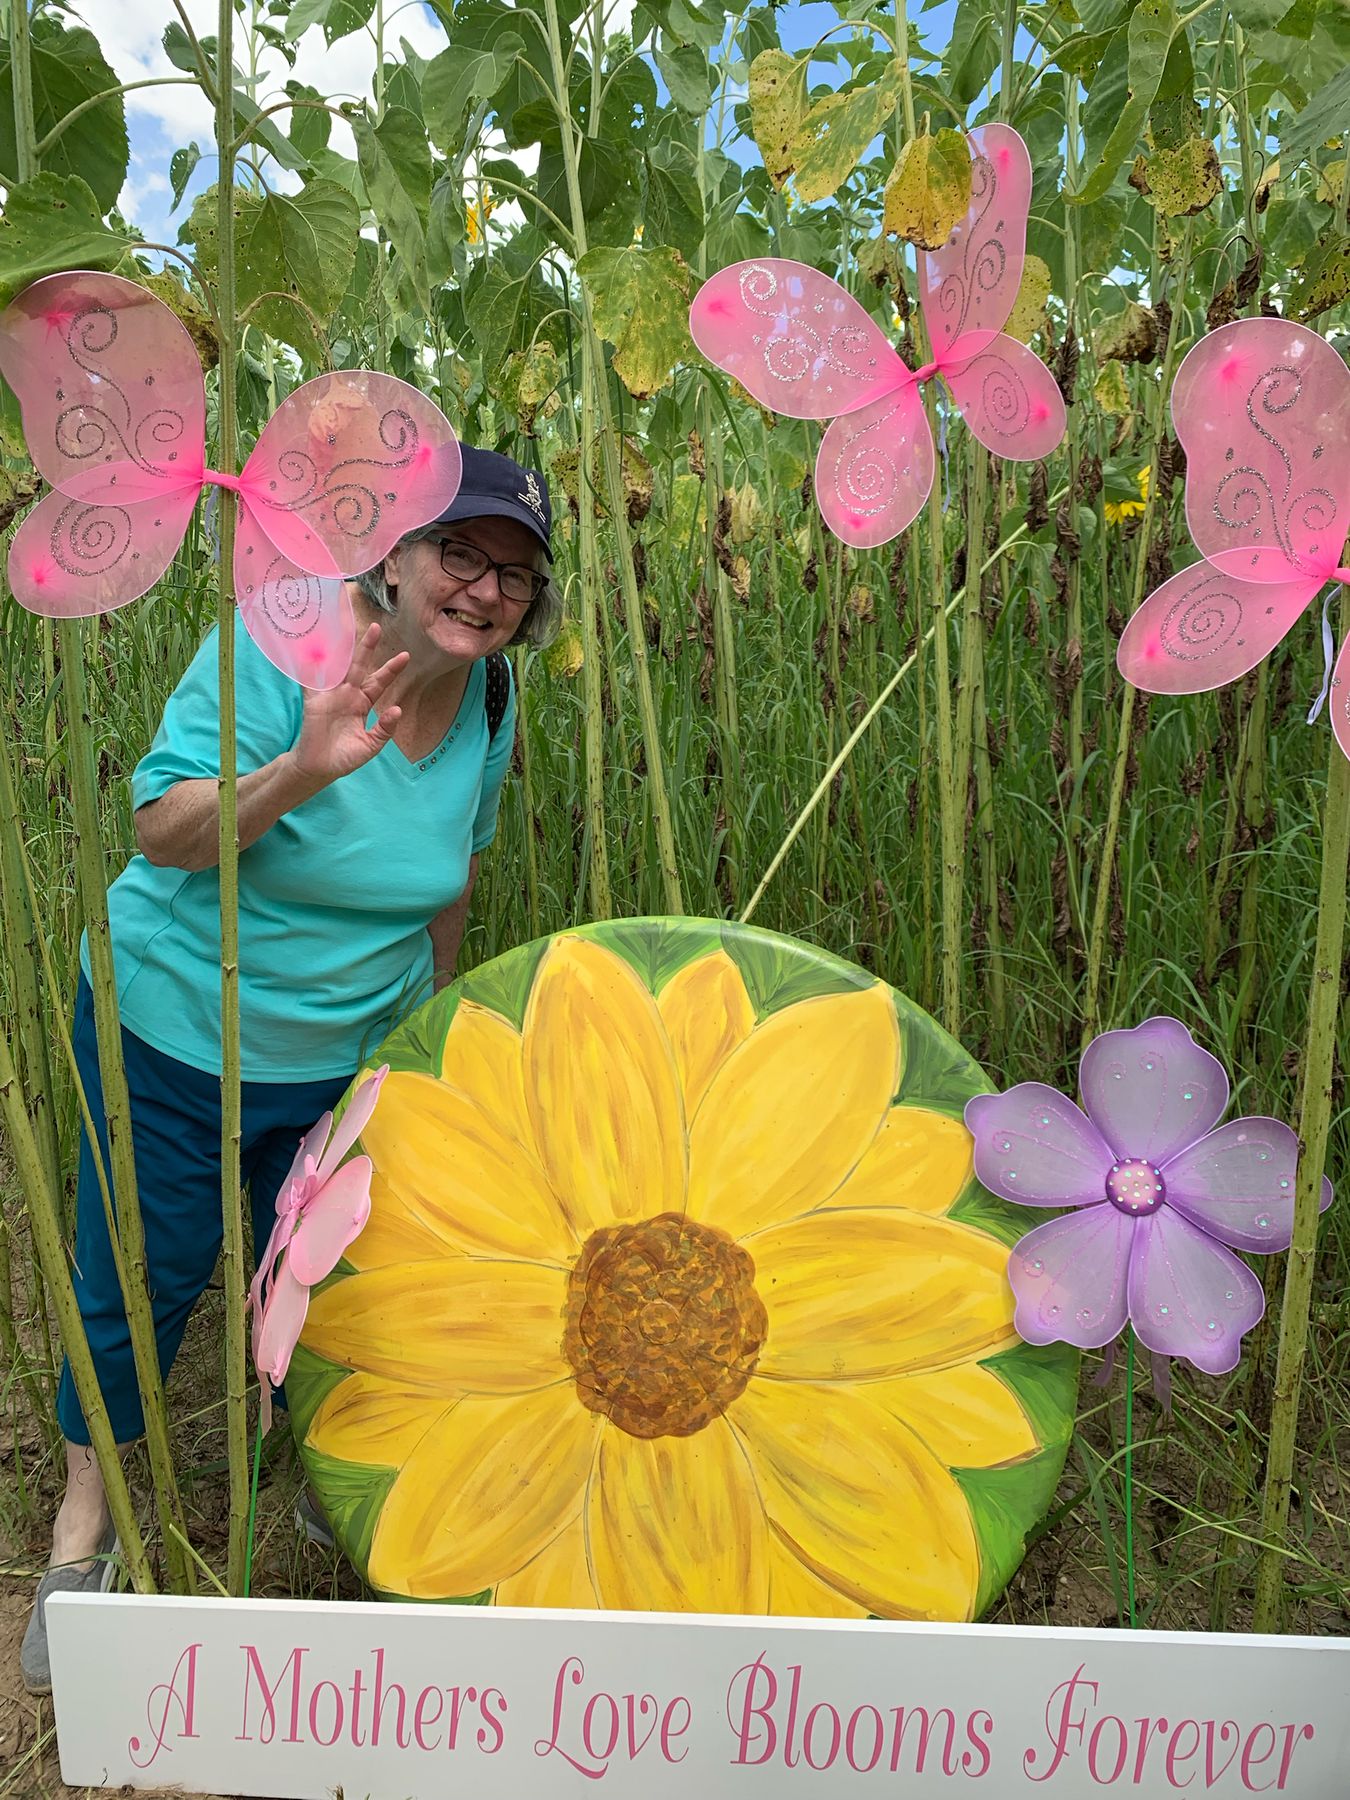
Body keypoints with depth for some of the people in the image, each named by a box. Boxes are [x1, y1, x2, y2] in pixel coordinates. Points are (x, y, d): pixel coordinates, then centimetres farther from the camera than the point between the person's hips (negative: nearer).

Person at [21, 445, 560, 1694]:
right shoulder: (279, 644, -22)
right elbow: (165, 834, -25)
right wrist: (298, 771, -43)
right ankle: (86, 1526, 36)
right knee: (138, 1279, 9)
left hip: (351, 1052, 4)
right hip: (175, 1029, -3)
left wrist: (427, 1020, 14)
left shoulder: (491, 701, -6)